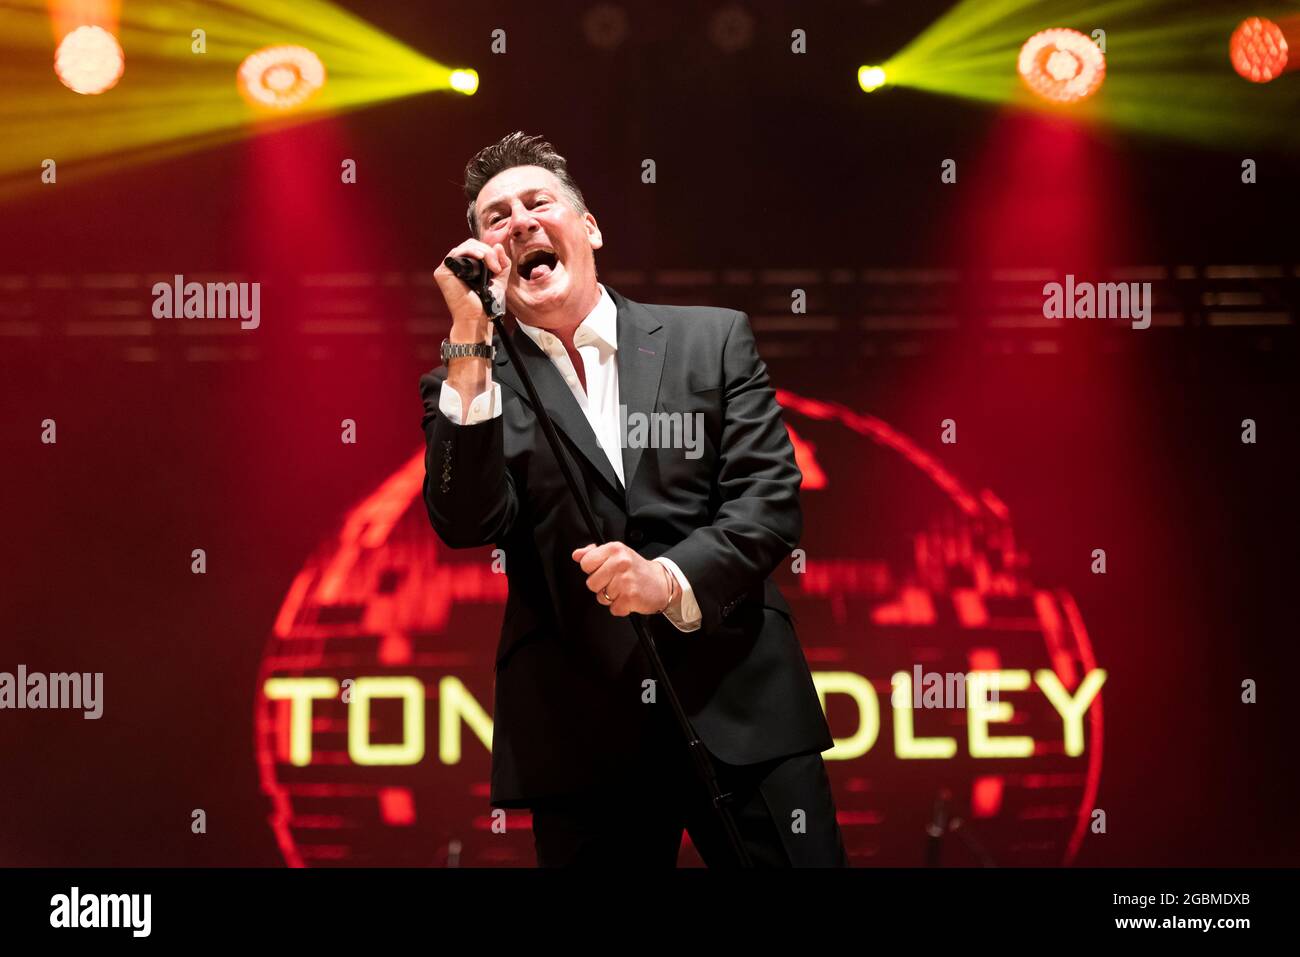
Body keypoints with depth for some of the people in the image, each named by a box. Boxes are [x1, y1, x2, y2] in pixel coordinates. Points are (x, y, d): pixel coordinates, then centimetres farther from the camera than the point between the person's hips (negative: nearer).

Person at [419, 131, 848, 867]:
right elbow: (468, 525, -9)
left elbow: (772, 500, 1)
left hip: (742, 710, 1)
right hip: (580, 740, 0)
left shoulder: (714, 339, 9)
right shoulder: (471, 384, 8)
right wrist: (471, 342, -13)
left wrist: (671, 580, -16)